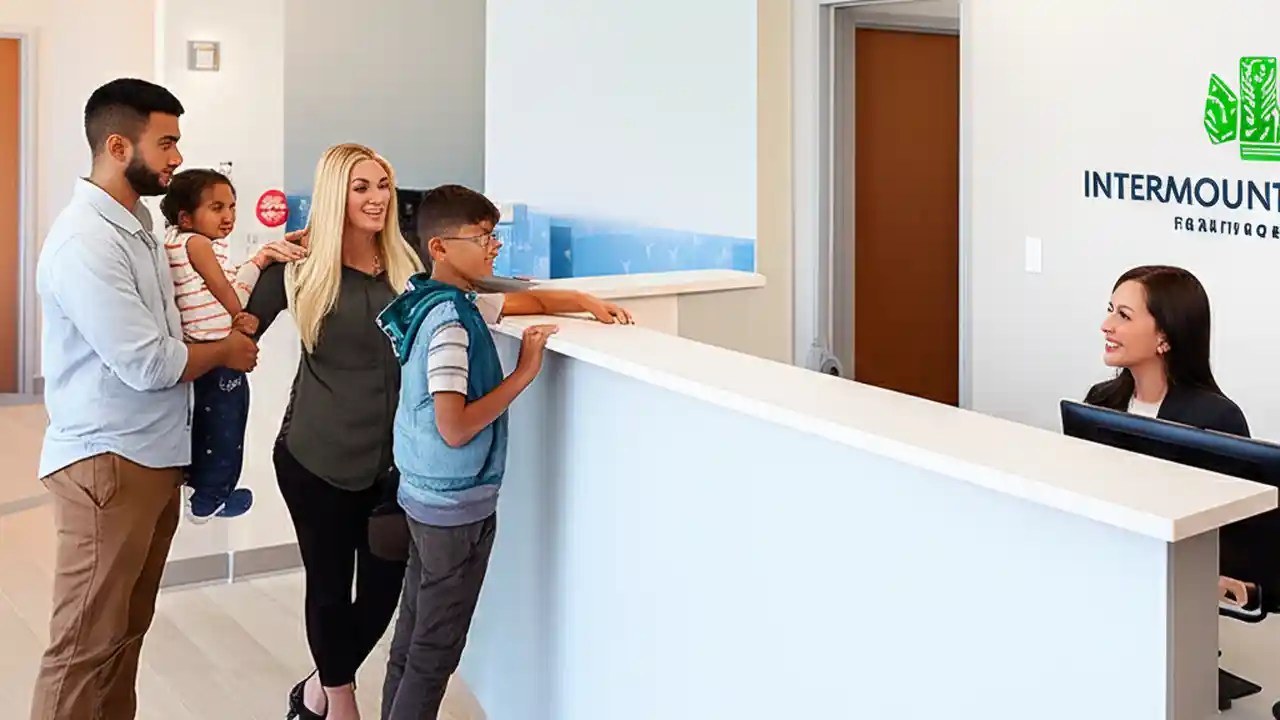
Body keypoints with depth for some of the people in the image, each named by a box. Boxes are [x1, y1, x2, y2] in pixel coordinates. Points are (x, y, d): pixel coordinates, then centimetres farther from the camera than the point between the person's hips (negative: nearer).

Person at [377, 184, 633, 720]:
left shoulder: (453, 301, 7)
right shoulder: (449, 321, -22)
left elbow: (530, 301, 22)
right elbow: (455, 428, -28)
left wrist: (588, 303, 7)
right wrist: (524, 373, -22)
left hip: (425, 494, 9)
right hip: (457, 503, -9)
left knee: (413, 630, 17)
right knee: (437, 647, 2)